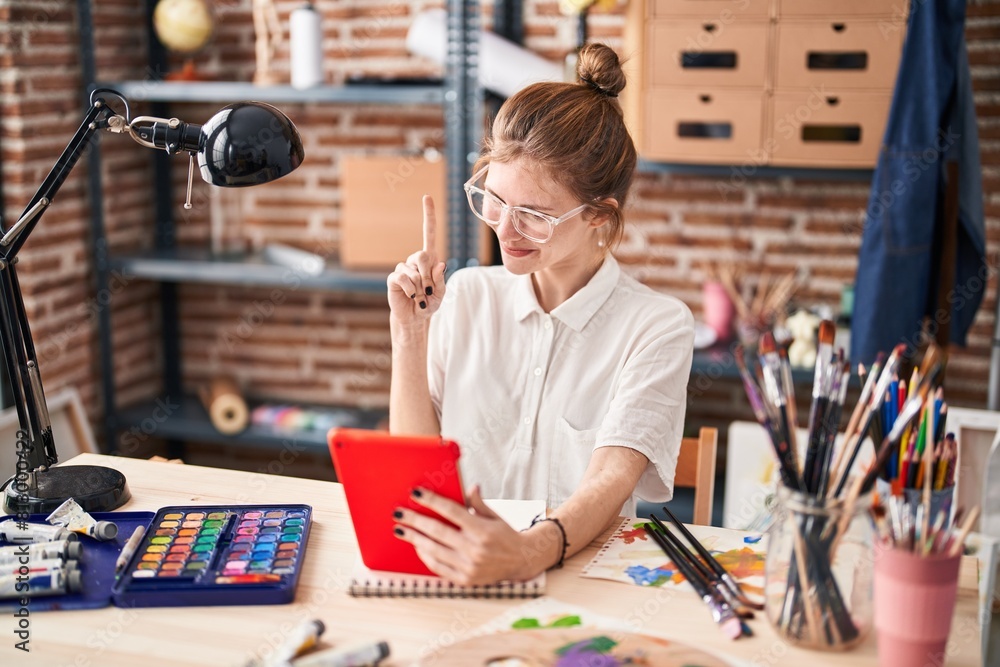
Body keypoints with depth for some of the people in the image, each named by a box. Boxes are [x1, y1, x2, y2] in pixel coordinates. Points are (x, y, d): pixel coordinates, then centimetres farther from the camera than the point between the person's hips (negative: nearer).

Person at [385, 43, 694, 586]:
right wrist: (410, 337, -4)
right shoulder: (468, 296, 8)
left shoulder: (657, 327, -5)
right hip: (454, 580, 3)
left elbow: (611, 480, -19)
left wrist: (529, 552, -38)